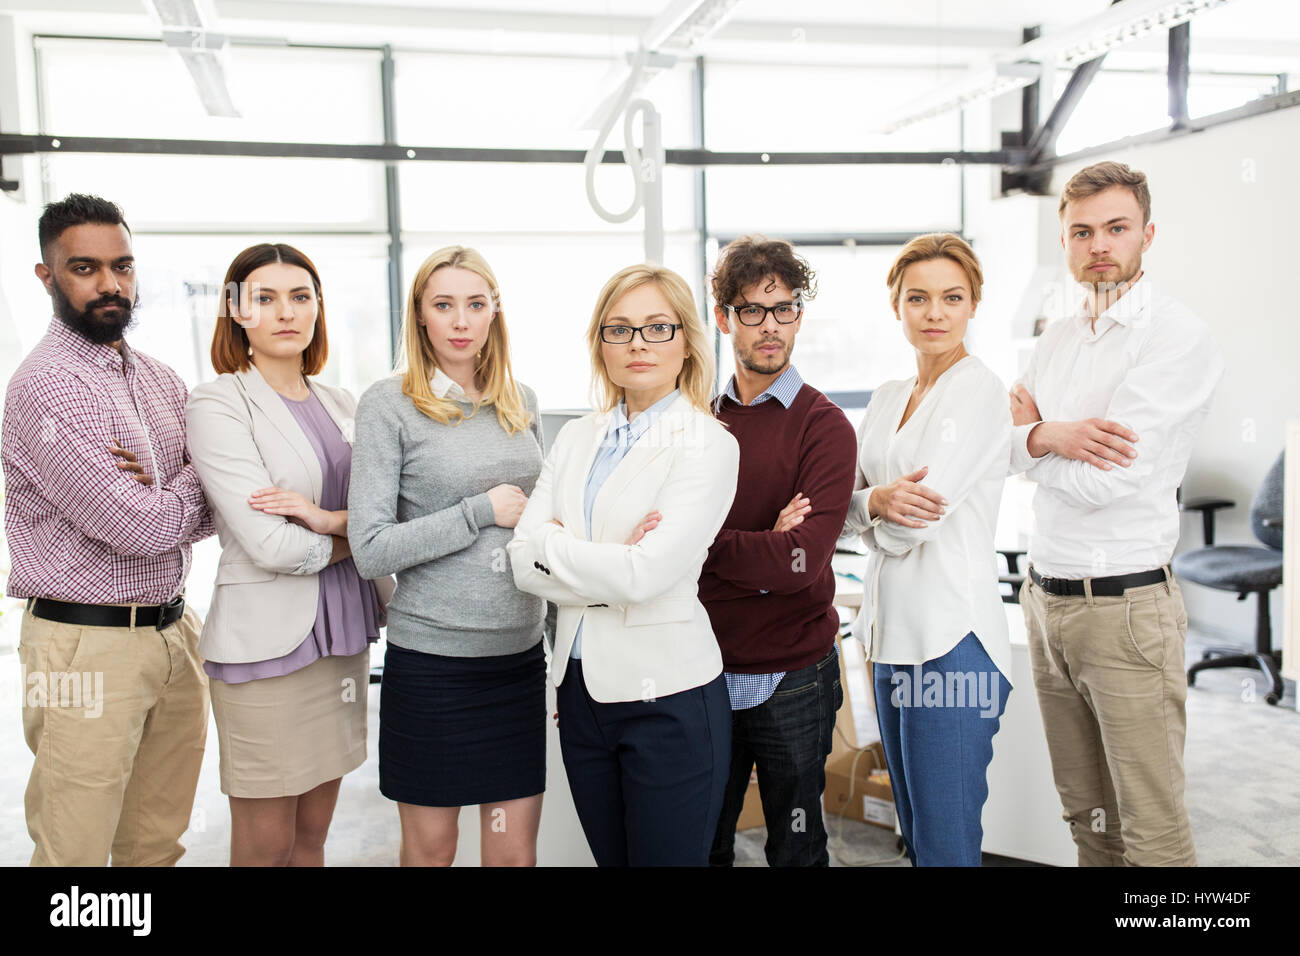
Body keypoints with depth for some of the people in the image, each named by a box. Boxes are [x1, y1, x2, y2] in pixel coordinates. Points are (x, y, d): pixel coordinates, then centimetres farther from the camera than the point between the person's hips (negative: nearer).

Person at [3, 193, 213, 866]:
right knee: (75, 851, 5)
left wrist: (160, 493, -12)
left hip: (175, 631, 7)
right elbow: (144, 529, -20)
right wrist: (194, 478, -1)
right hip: (90, 647, -7)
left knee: (158, 843, 16)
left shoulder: (161, 380, 11)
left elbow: (207, 513, 9)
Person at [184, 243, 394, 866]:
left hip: (344, 631, 6)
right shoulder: (217, 405, -7)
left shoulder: (338, 404, 12)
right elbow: (270, 545, -17)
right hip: (268, 639, -5)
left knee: (312, 837, 15)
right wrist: (354, 536, -3)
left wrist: (326, 518, -16)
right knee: (267, 846, 6)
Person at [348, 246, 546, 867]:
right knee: (430, 848, 12)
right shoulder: (389, 404, -7)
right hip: (431, 657, -4)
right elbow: (370, 551, -12)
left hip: (520, 653, 4)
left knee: (515, 851, 10)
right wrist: (482, 512, -12)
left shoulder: (519, 401, 9)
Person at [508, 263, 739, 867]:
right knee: (609, 858, 18)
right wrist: (609, 566, -15)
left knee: (665, 856, 7)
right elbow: (524, 561, -1)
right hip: (581, 687, 6)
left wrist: (553, 546, -7)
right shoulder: (576, 439, 8)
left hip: (667, 696, -5)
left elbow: (644, 574, -21)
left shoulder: (707, 447, -10)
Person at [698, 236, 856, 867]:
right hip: (706, 670, 4)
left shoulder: (822, 425, -7)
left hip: (791, 678, -3)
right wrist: (762, 545, -14)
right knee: (701, 846, 17)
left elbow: (803, 559, -19)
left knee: (796, 848, 14)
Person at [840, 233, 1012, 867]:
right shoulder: (887, 398, 14)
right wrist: (878, 501, -11)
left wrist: (891, 512, 5)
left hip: (953, 640, -7)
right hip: (892, 634, 8)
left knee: (945, 844, -1)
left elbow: (913, 526, -15)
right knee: (914, 834, 17)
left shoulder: (978, 391, -9)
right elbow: (839, 505, 9)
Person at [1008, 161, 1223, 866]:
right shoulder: (1055, 339, 13)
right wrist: (1051, 436, -13)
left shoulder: (1179, 338, -11)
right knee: (1085, 814, 16)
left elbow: (1100, 482, -18)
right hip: (1046, 597, 7)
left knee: (1151, 832, 1)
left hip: (1125, 604, -6)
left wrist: (1032, 432, -1)